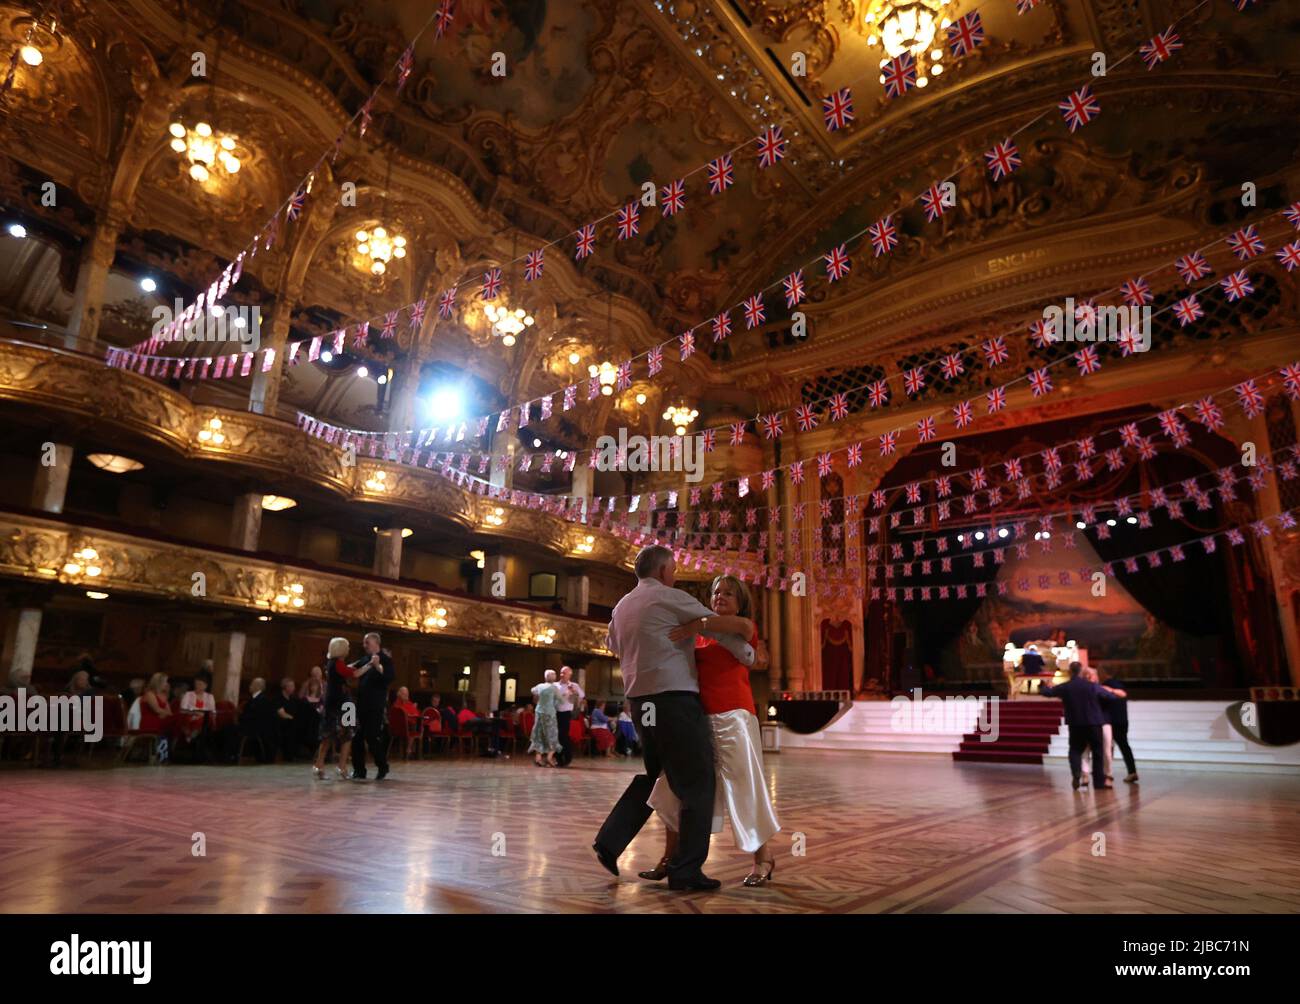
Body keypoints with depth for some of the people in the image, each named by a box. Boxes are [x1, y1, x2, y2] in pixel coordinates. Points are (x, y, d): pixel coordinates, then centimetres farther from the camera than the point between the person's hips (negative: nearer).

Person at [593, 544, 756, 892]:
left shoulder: (622, 606, 14)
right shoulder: (671, 598, -9)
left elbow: (613, 643, 33)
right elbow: (721, 627, -6)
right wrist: (750, 655, 10)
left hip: (640, 700, 8)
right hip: (675, 699, -8)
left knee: (652, 775, 22)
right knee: (697, 784, 2)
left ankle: (610, 841, 16)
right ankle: (686, 870, 4)